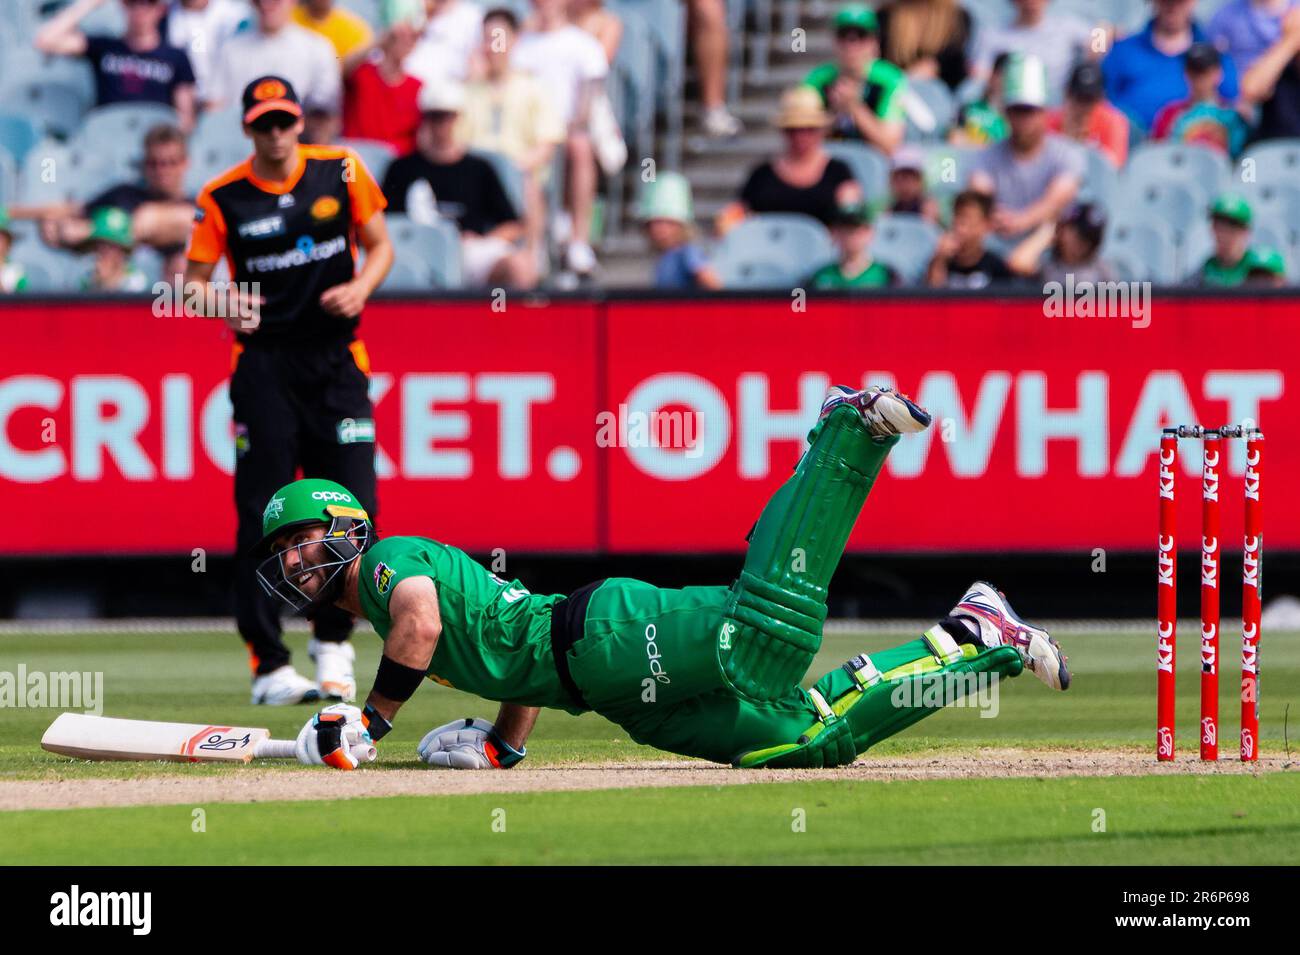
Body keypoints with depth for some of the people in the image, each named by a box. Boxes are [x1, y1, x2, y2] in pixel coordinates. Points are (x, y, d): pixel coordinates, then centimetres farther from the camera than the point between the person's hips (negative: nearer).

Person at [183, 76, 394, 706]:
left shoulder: (340, 171, 2)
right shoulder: (223, 198, -3)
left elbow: (380, 246, 10)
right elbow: (193, 282, 0)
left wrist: (360, 288, -10)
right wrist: (222, 303, -21)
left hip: (336, 358, 2)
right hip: (263, 362, -1)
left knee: (353, 507, -3)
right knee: (263, 516, -5)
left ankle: (333, 643, 18)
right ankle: (268, 666, 1)